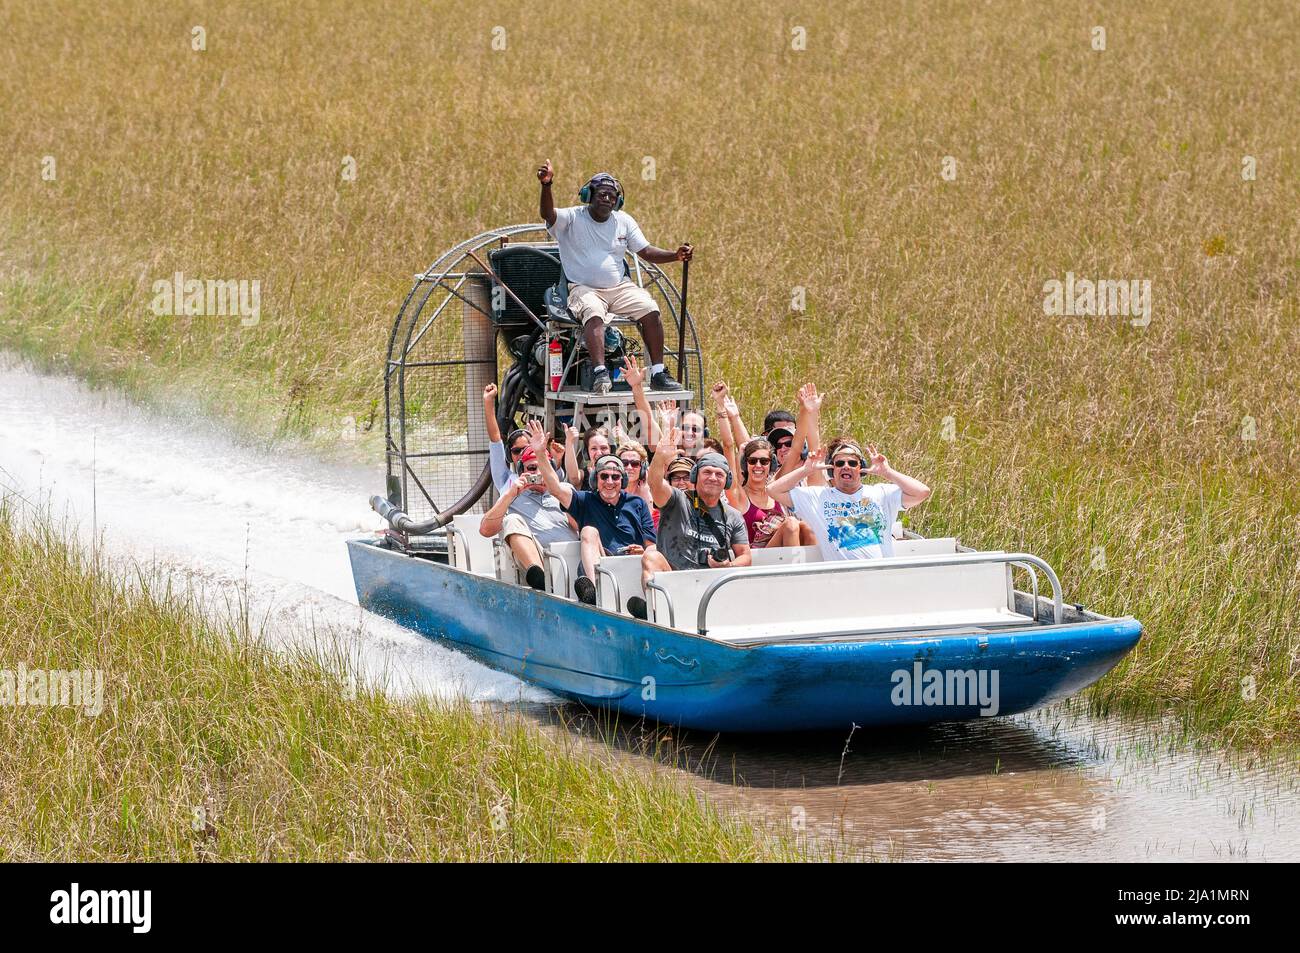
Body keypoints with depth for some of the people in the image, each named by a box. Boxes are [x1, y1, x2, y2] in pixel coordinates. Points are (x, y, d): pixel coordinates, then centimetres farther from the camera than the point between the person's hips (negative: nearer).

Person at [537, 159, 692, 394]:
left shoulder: (624, 221, 13)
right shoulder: (572, 218, -2)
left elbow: (645, 252, 13)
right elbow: (548, 214, -23)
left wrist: (676, 255, -4)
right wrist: (546, 186, -43)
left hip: (620, 287, 4)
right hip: (584, 288, -4)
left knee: (650, 310, -20)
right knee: (594, 313, -37)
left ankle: (658, 373, -17)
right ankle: (600, 373, -48)